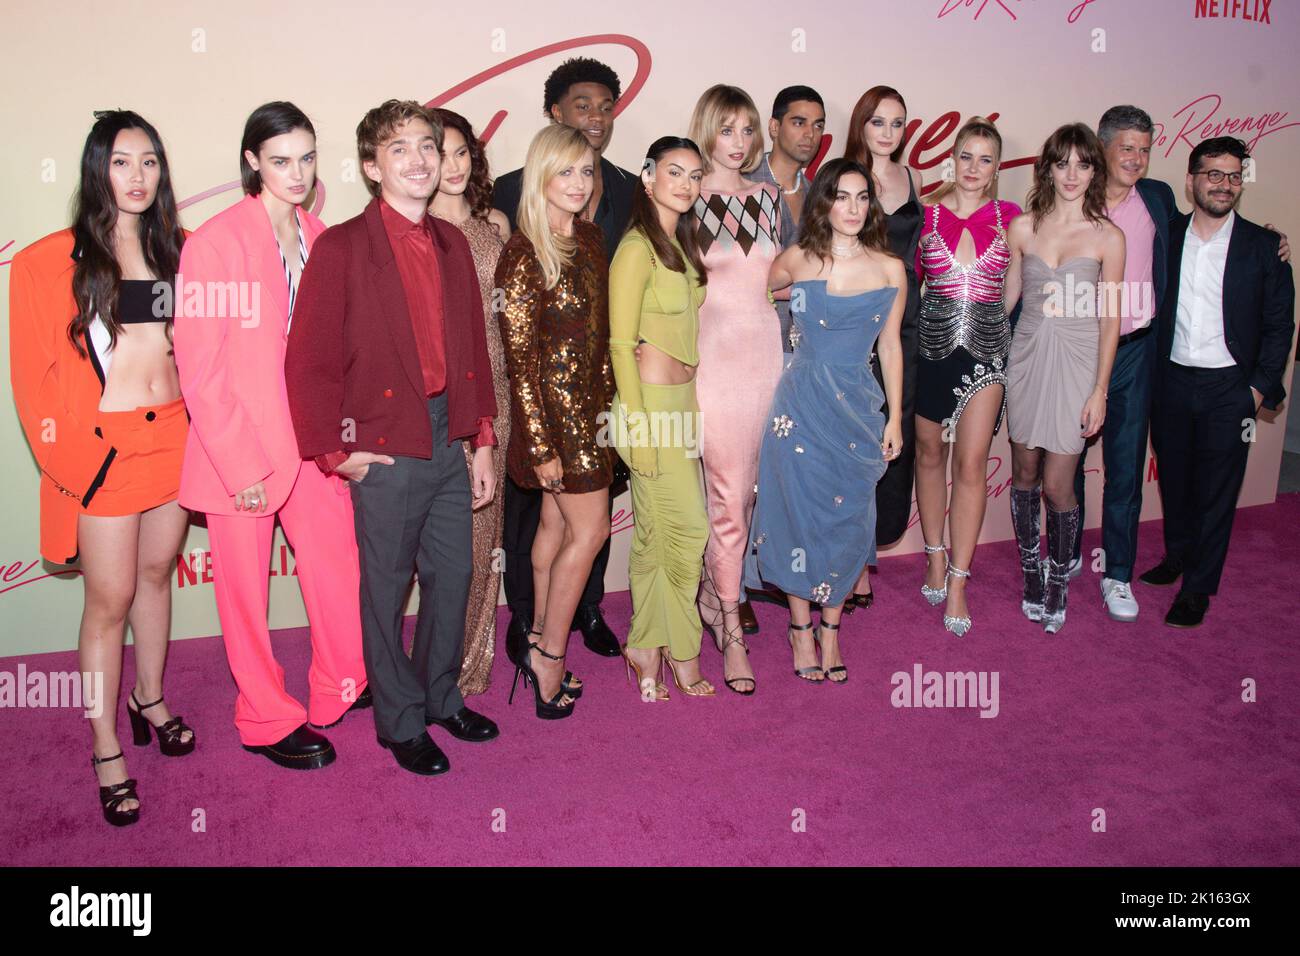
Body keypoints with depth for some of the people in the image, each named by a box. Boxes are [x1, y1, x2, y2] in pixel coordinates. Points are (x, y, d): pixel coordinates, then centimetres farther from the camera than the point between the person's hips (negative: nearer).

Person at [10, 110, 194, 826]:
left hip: (172, 436, 4)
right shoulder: (52, 262, -5)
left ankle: (149, 700, 36)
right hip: (103, 447, -4)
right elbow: (34, 371, -5)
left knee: (156, 574, 17)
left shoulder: (175, 251, 8)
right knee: (109, 600, 2)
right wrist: (68, 455, -9)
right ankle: (107, 752, 16)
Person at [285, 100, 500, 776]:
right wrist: (334, 451, -10)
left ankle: (442, 697, 35)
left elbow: (473, 348, 12)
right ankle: (400, 721, 25)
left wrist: (483, 442, 9)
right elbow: (308, 360, -9)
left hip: (449, 443, 6)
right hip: (385, 452, -5)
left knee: (453, 576, 14)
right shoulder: (340, 248, -8)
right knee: (387, 589, 7)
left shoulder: (451, 244, 10)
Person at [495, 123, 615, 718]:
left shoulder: (589, 239, 7)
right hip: (552, 407, -7)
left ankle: (538, 646, 26)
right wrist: (542, 445, -17)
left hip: (589, 402, 7)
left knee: (557, 524, 13)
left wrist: (607, 402, 11)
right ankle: (547, 660, 10)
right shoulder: (524, 256, -16)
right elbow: (520, 360, -17)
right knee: (590, 529, -3)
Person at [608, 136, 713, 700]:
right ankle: (682, 653, 16)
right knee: (689, 529, -2)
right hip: (650, 403, -8)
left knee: (657, 536, 11)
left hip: (681, 399, 8)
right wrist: (638, 427, -18)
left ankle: (646, 649, 21)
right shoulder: (637, 248, -13)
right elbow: (621, 345, -15)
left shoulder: (682, 245, 14)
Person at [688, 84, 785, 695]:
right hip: (715, 351, -5)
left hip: (766, 350, 5)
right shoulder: (689, 200, -3)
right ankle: (731, 630, 5)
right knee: (727, 494, -5)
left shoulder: (767, 198, 13)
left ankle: (714, 590, 31)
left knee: (747, 486, 11)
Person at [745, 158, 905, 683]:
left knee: (848, 519, 6)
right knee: (801, 514, 4)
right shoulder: (796, 260, -2)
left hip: (858, 405, 1)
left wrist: (895, 418, 7)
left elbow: (890, 347, 7)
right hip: (803, 402, -1)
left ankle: (830, 626, 24)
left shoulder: (890, 269, 1)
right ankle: (801, 627, 21)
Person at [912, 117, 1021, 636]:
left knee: (971, 463, -5)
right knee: (930, 452, 10)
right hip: (931, 342, 1)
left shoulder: (1009, 217, 4)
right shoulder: (926, 214, 3)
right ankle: (936, 559, 27)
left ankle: (957, 583, 2)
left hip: (986, 345, -1)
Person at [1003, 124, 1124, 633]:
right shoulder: (1022, 228, 3)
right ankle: (1031, 571, 28)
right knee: (1025, 472, 9)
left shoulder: (1107, 237, -3)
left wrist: (1100, 390, -5)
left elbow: (1109, 318, -1)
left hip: (1076, 362, -2)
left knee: (1057, 483, -3)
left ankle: (1059, 579, 19)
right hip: (1027, 357, 2)